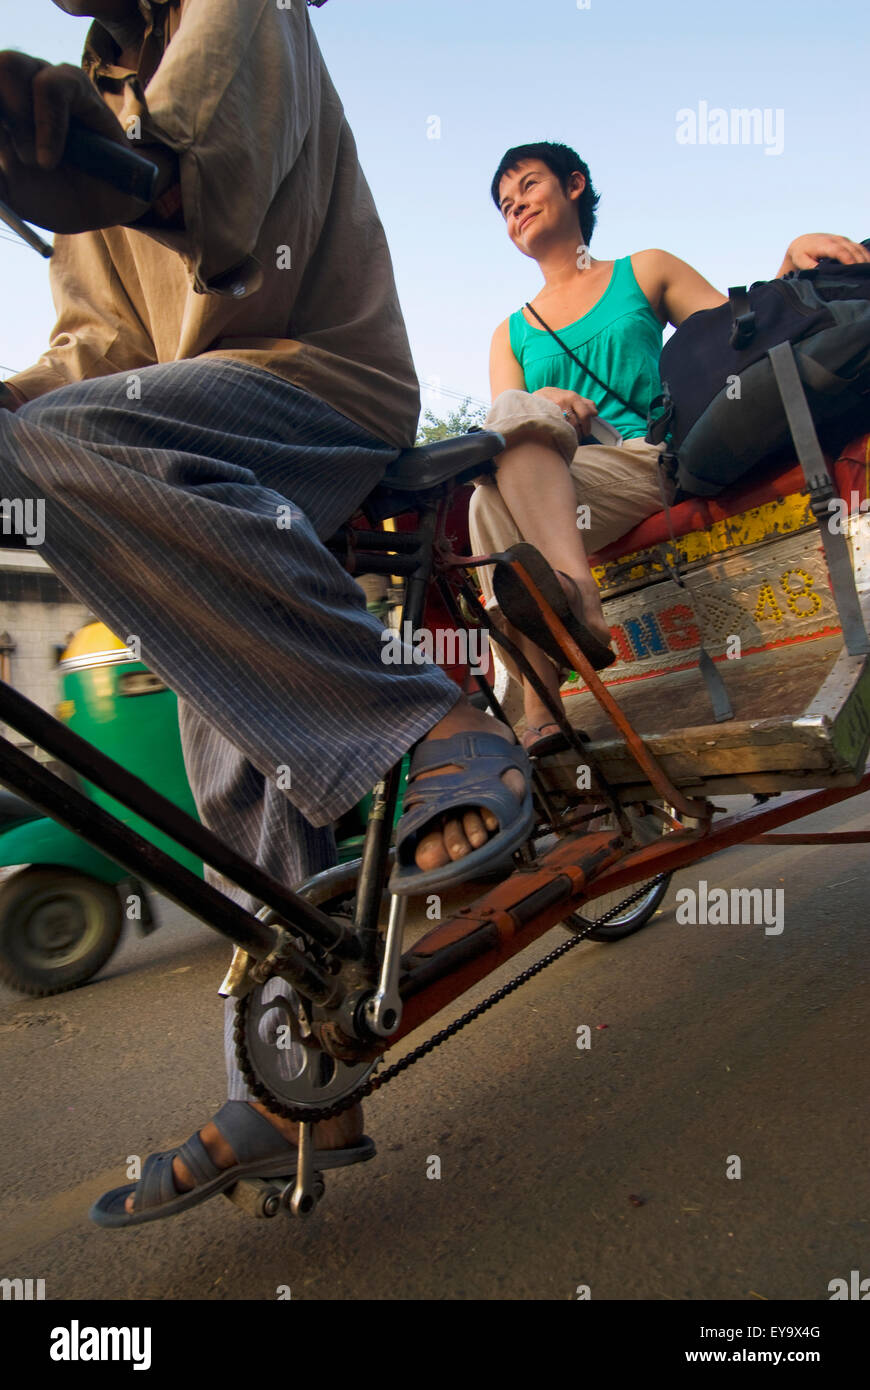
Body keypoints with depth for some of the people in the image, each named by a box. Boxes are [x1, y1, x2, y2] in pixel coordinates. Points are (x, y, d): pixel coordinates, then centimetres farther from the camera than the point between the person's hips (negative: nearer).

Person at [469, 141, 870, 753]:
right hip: (557, 485, 0)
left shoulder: (645, 272, 25)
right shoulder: (512, 333, 27)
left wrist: (793, 260, -2)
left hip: (661, 465, 0)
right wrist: (539, 407, -14)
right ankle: (573, 592, -55)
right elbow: (505, 429, 11)